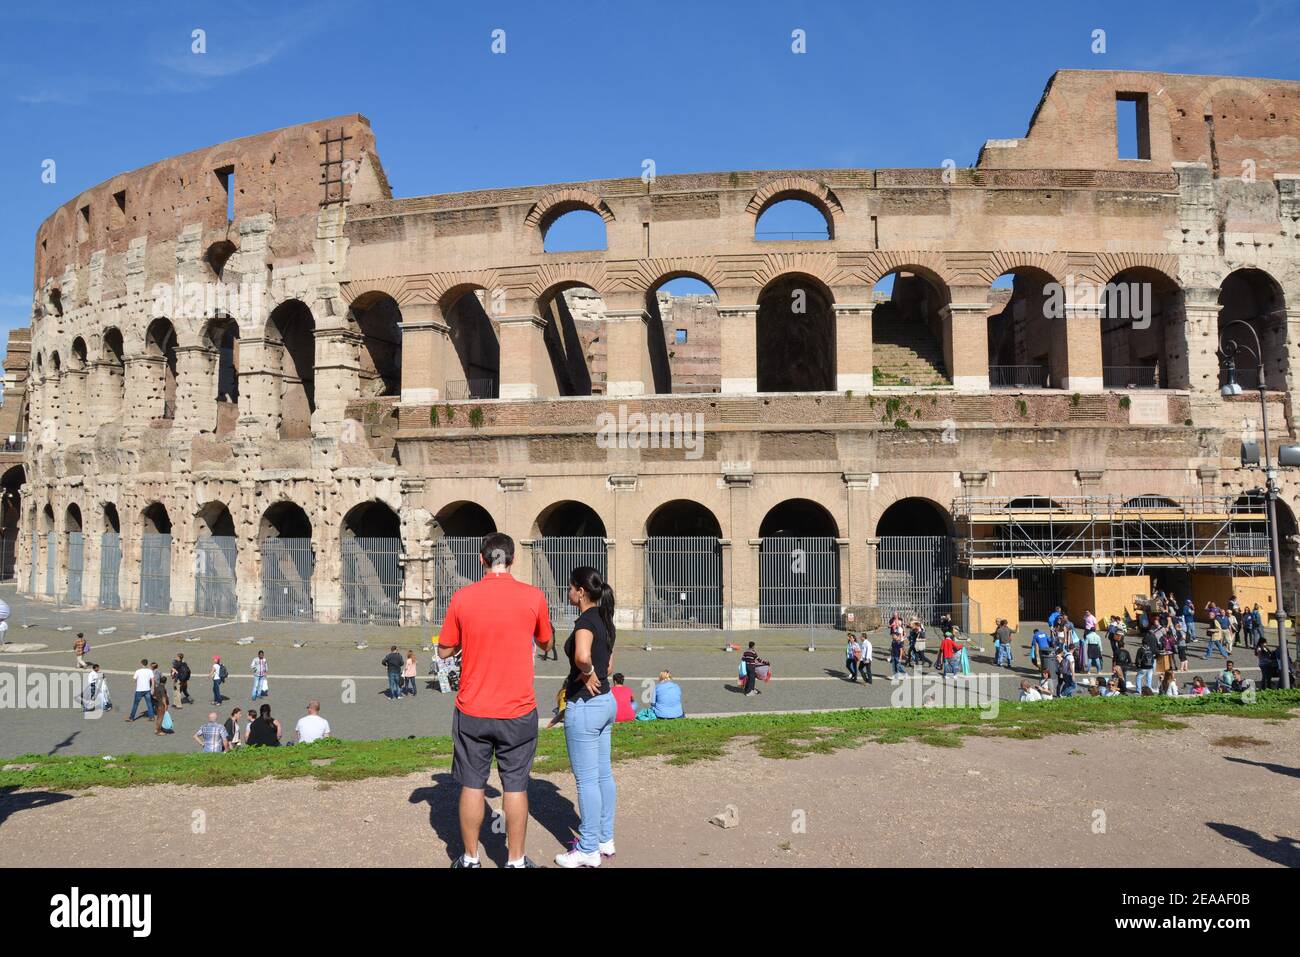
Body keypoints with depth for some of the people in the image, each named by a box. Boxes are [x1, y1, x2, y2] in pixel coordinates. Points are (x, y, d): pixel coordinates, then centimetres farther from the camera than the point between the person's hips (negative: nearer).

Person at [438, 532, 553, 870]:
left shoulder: (462, 598, -6)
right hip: (518, 711, 0)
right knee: (515, 786, 9)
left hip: (472, 711, 1)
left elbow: (444, 651, 4)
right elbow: (545, 643, 9)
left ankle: (470, 859, 23)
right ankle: (516, 860, 19)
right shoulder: (533, 596, -7)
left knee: (472, 785, 12)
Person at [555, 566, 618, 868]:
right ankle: (605, 840, 27)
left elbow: (582, 655, -39)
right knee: (603, 774, 16)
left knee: (587, 780, 1)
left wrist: (588, 673, -21)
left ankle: (588, 850, 11)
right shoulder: (604, 620, 9)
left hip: (585, 706, -9)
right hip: (607, 701, 9)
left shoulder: (585, 620, -19)